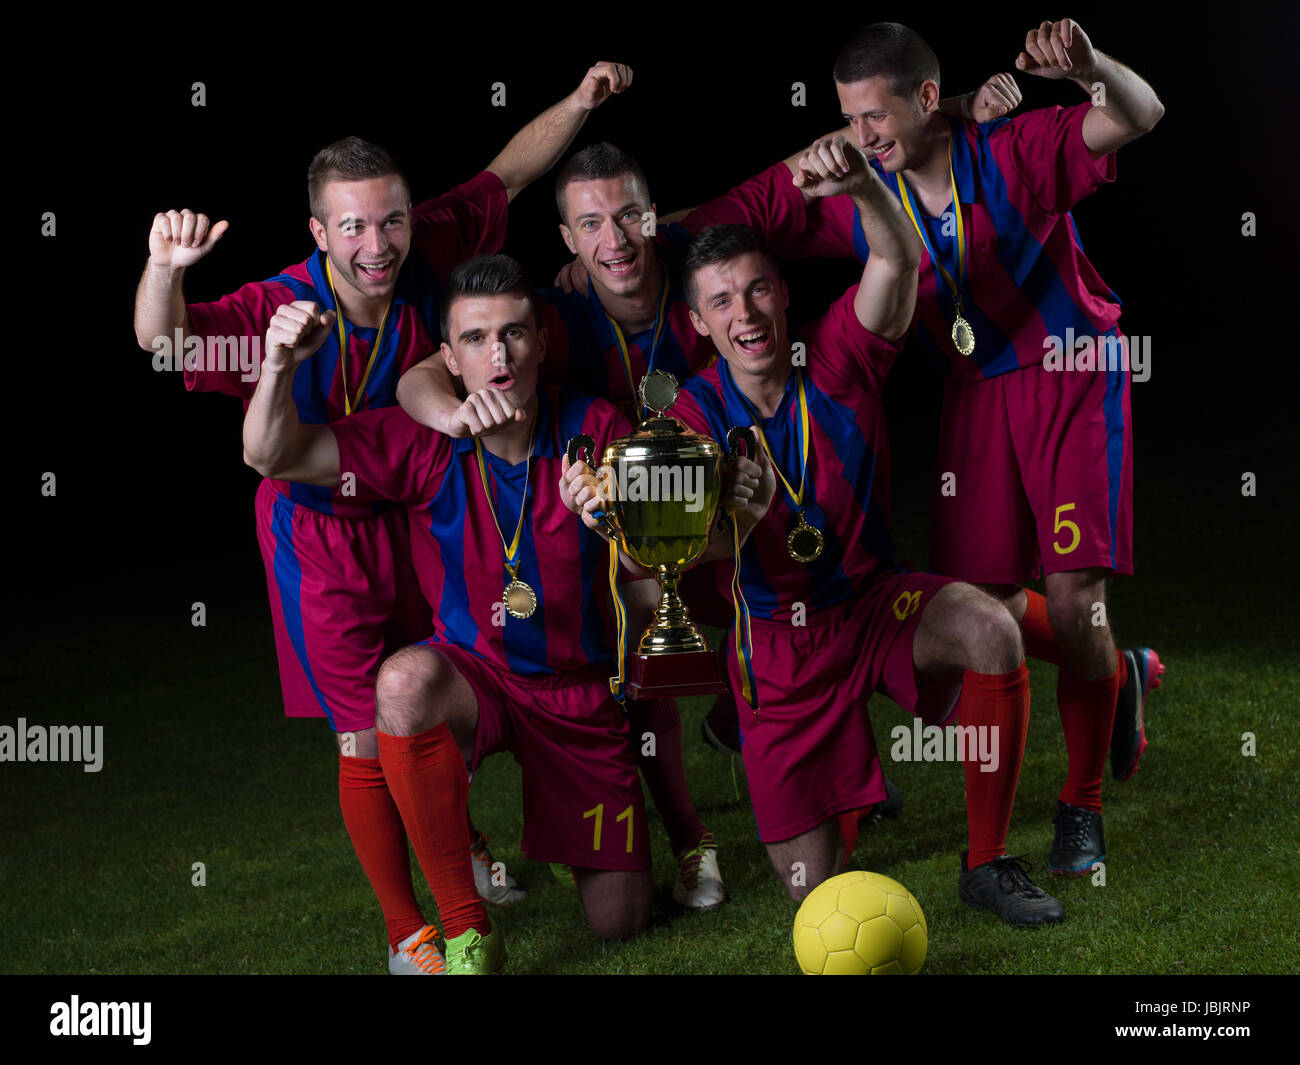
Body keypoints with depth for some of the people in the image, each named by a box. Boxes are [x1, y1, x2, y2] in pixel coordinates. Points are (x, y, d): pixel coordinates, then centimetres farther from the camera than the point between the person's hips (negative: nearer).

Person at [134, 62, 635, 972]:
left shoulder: (427, 253, -16)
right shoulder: (281, 309, -28)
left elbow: (507, 175, -2)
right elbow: (164, 342, -41)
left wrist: (580, 103, -14)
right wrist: (165, 269, -62)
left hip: (415, 514, 5)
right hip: (322, 532, -5)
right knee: (370, 740, -4)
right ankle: (407, 931, 15)